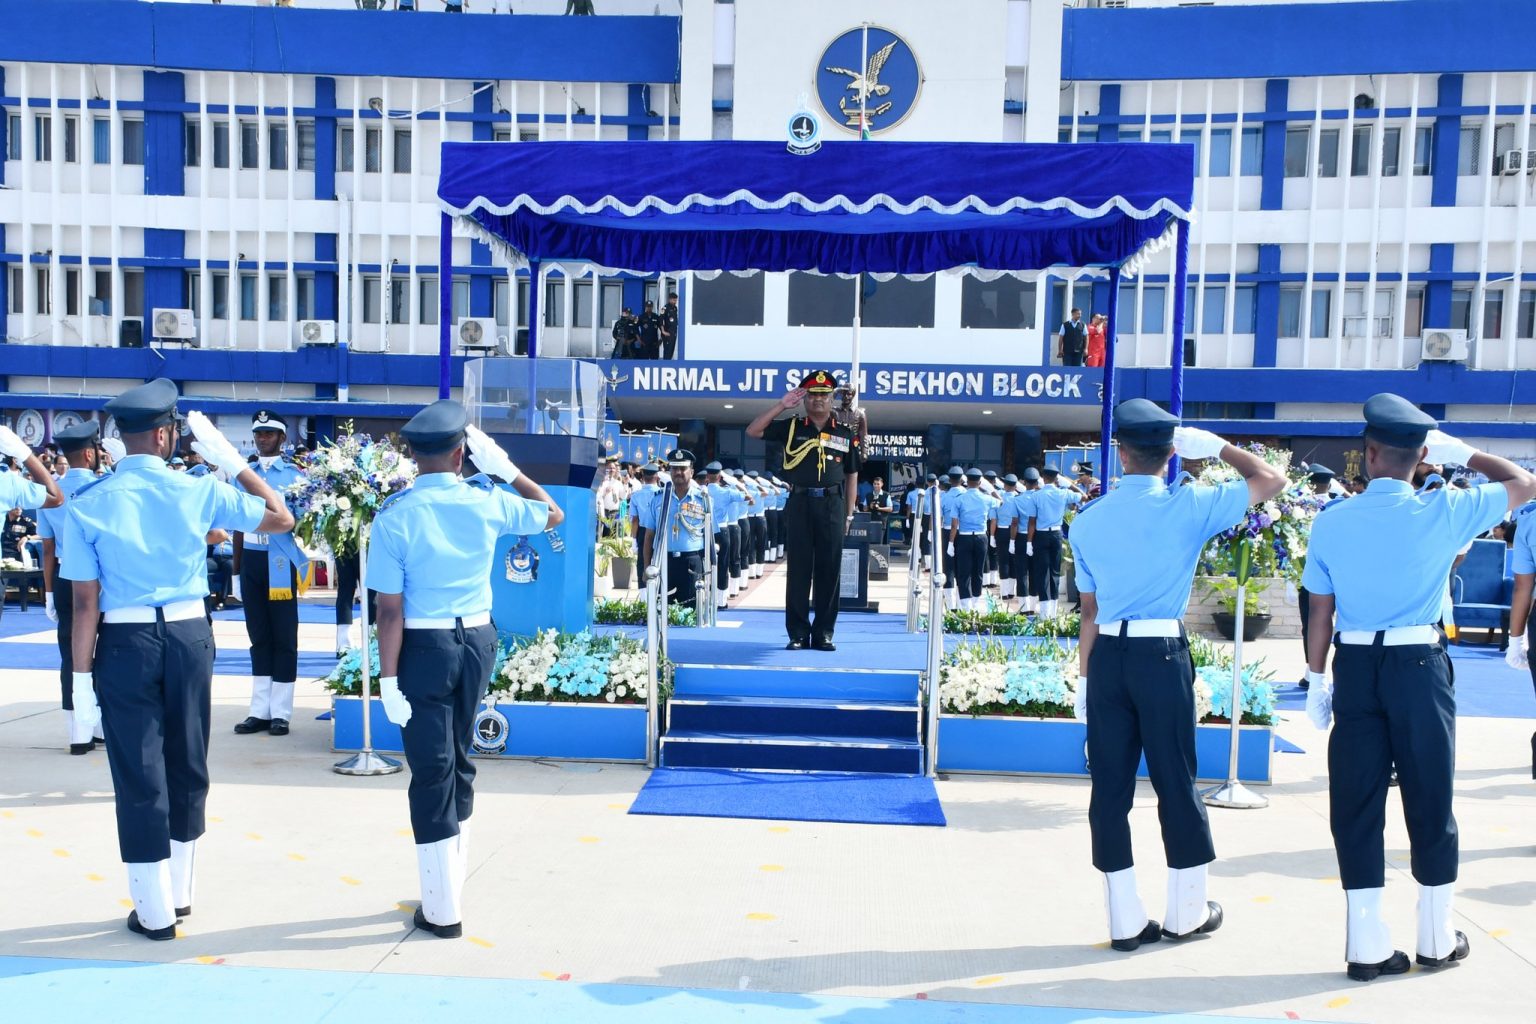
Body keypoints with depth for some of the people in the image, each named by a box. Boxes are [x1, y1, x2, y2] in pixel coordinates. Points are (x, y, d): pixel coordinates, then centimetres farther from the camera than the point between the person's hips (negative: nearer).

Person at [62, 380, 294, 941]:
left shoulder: (88, 504, -7)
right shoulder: (198, 491, -4)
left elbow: (85, 602, -9)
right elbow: (281, 518, 7)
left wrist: (81, 675, -2)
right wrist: (229, 457, 7)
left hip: (124, 643, -1)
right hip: (190, 636, 2)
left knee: (138, 772, 7)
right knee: (188, 763, 17)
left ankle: (155, 911, 17)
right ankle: (179, 894, 31)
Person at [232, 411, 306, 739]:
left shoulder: (296, 474, -1)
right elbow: (240, 524, 13)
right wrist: (236, 569, 11)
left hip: (280, 561, -4)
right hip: (251, 560, 4)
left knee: (284, 637, 1)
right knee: (258, 636, 9)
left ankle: (280, 712, 6)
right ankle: (260, 710, 14)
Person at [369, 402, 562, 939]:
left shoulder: (396, 515, -11)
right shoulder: (488, 502, -3)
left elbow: (391, 608, -13)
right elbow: (553, 514, 16)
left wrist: (388, 677, -8)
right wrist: (503, 467, 13)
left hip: (423, 647, -4)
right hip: (477, 640, 4)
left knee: (432, 771, 5)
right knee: (458, 762, 19)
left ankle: (443, 910, 13)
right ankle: (450, 886, 33)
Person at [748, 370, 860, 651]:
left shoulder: (845, 433, 9)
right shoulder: (791, 427, 7)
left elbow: (851, 475, 11)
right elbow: (752, 431, 0)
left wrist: (849, 514, 6)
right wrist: (781, 405, -5)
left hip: (832, 504, 1)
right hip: (800, 503, -1)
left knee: (829, 570, 3)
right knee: (798, 569, 2)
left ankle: (823, 633, 11)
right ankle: (797, 633, 8)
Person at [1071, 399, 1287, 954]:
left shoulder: (1088, 521, 6)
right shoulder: (1187, 507, -5)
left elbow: (1089, 610, 9)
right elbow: (1271, 479, 5)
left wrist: (1085, 678, 14)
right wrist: (1215, 445, 13)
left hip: (1106, 656, 3)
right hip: (1162, 655, -3)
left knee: (1110, 785, 8)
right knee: (1175, 781, 9)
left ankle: (1125, 921, 16)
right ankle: (1187, 913, 24)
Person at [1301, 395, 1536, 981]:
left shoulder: (1331, 521, -3)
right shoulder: (1443, 511, -6)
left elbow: (1321, 612, 0)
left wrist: (1316, 681, 8)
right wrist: (1461, 453, 18)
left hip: (1354, 668, 1)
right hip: (1418, 667, -1)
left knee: (1355, 804, 8)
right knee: (1430, 801, 13)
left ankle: (1367, 947, 15)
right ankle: (1437, 940, 27)